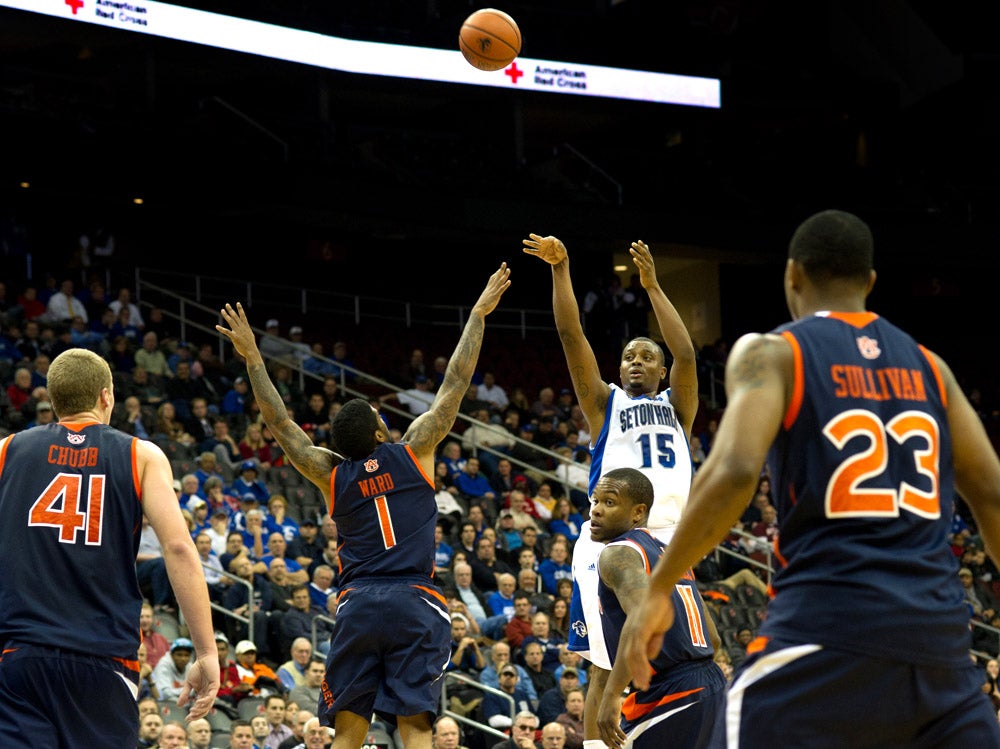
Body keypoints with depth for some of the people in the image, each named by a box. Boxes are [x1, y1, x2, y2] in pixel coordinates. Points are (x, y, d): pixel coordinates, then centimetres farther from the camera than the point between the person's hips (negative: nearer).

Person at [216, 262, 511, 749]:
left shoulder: (331, 476, 9)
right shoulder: (413, 452, 3)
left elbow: (279, 422, 14)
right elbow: (455, 384, 7)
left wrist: (252, 358, 19)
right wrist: (478, 315, 14)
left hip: (357, 604, 2)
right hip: (413, 601, -2)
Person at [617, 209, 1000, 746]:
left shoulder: (771, 353, 3)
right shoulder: (927, 365, 17)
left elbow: (734, 471, -14)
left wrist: (658, 590, -8)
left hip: (827, 626, -4)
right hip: (938, 637, 4)